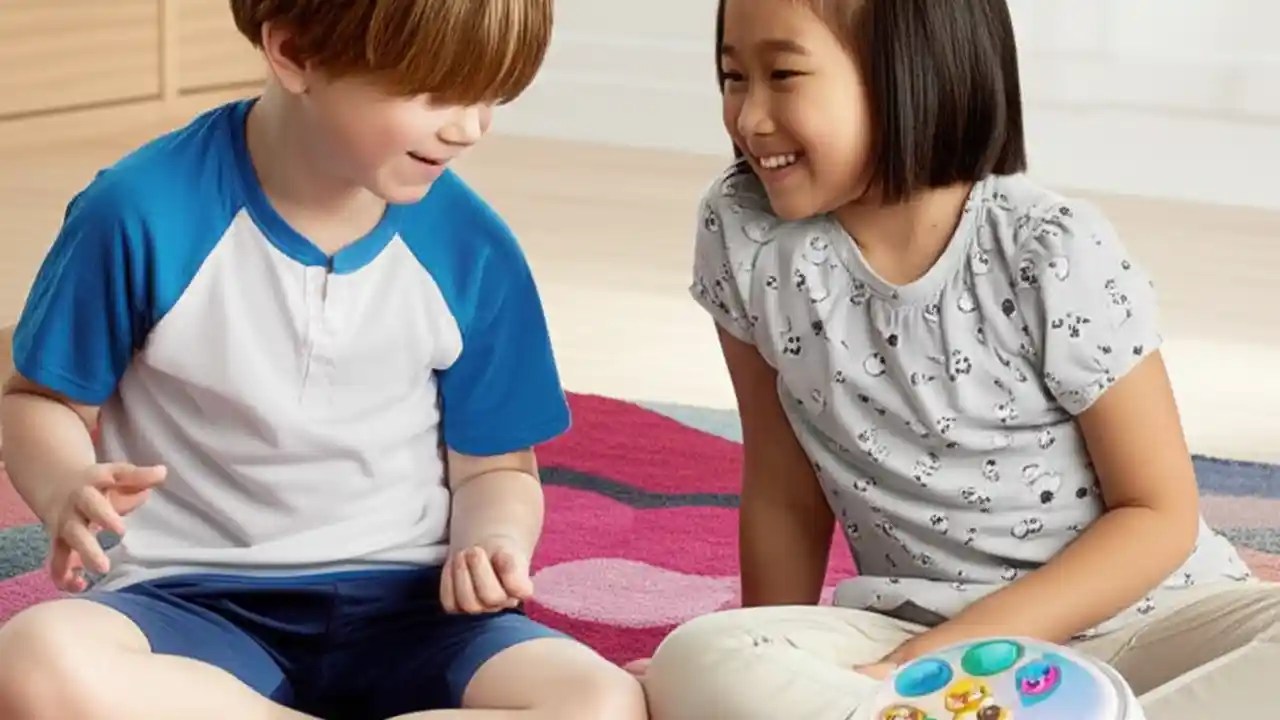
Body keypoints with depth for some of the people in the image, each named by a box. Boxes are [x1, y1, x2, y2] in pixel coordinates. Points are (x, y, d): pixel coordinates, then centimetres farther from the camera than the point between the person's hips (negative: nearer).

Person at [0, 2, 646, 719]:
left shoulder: (474, 251, -2)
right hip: (193, 600, -1)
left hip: (405, 603, 2)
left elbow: (495, 467, 10)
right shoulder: (145, 214, -10)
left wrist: (492, 541, -13)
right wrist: (67, 487, -19)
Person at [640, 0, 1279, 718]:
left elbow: (1161, 513, -9)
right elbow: (784, 495, 5)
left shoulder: (1053, 253, -13)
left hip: (1144, 616, -1)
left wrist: (936, 658, -17)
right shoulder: (745, 234, -5)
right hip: (915, 636, 2)